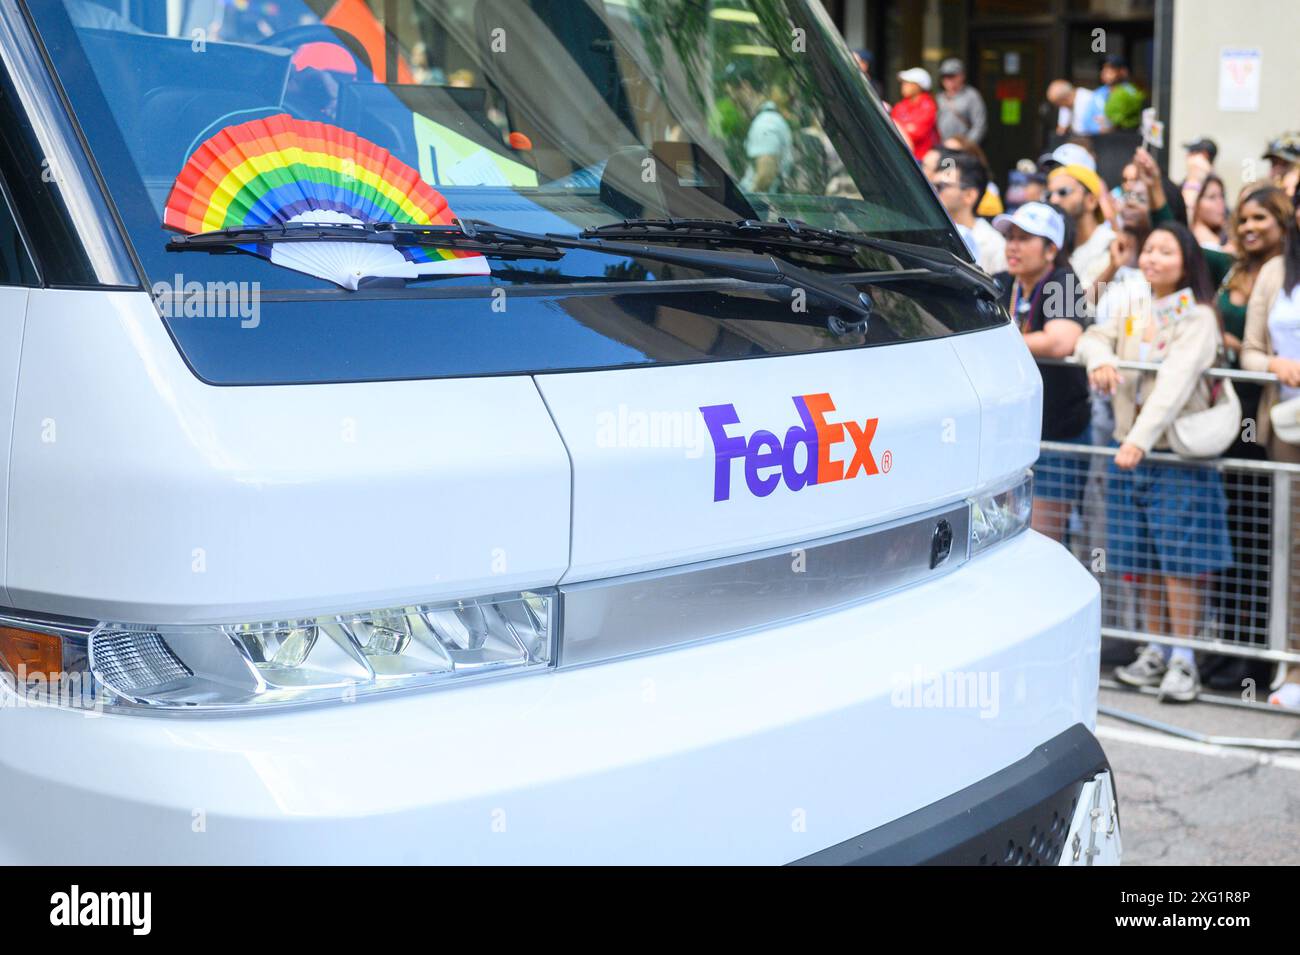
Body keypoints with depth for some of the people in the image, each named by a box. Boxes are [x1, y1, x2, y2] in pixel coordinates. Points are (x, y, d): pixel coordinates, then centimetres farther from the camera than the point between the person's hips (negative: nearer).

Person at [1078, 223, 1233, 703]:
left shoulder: (1197, 317, -8)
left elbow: (1176, 381, -19)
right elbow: (1094, 336, 7)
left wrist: (1142, 438, -30)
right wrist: (1099, 359, -18)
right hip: (1128, 447, 6)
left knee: (1179, 557, -6)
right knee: (1140, 556, 9)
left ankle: (1183, 659, 1)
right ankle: (1155, 651, 20)